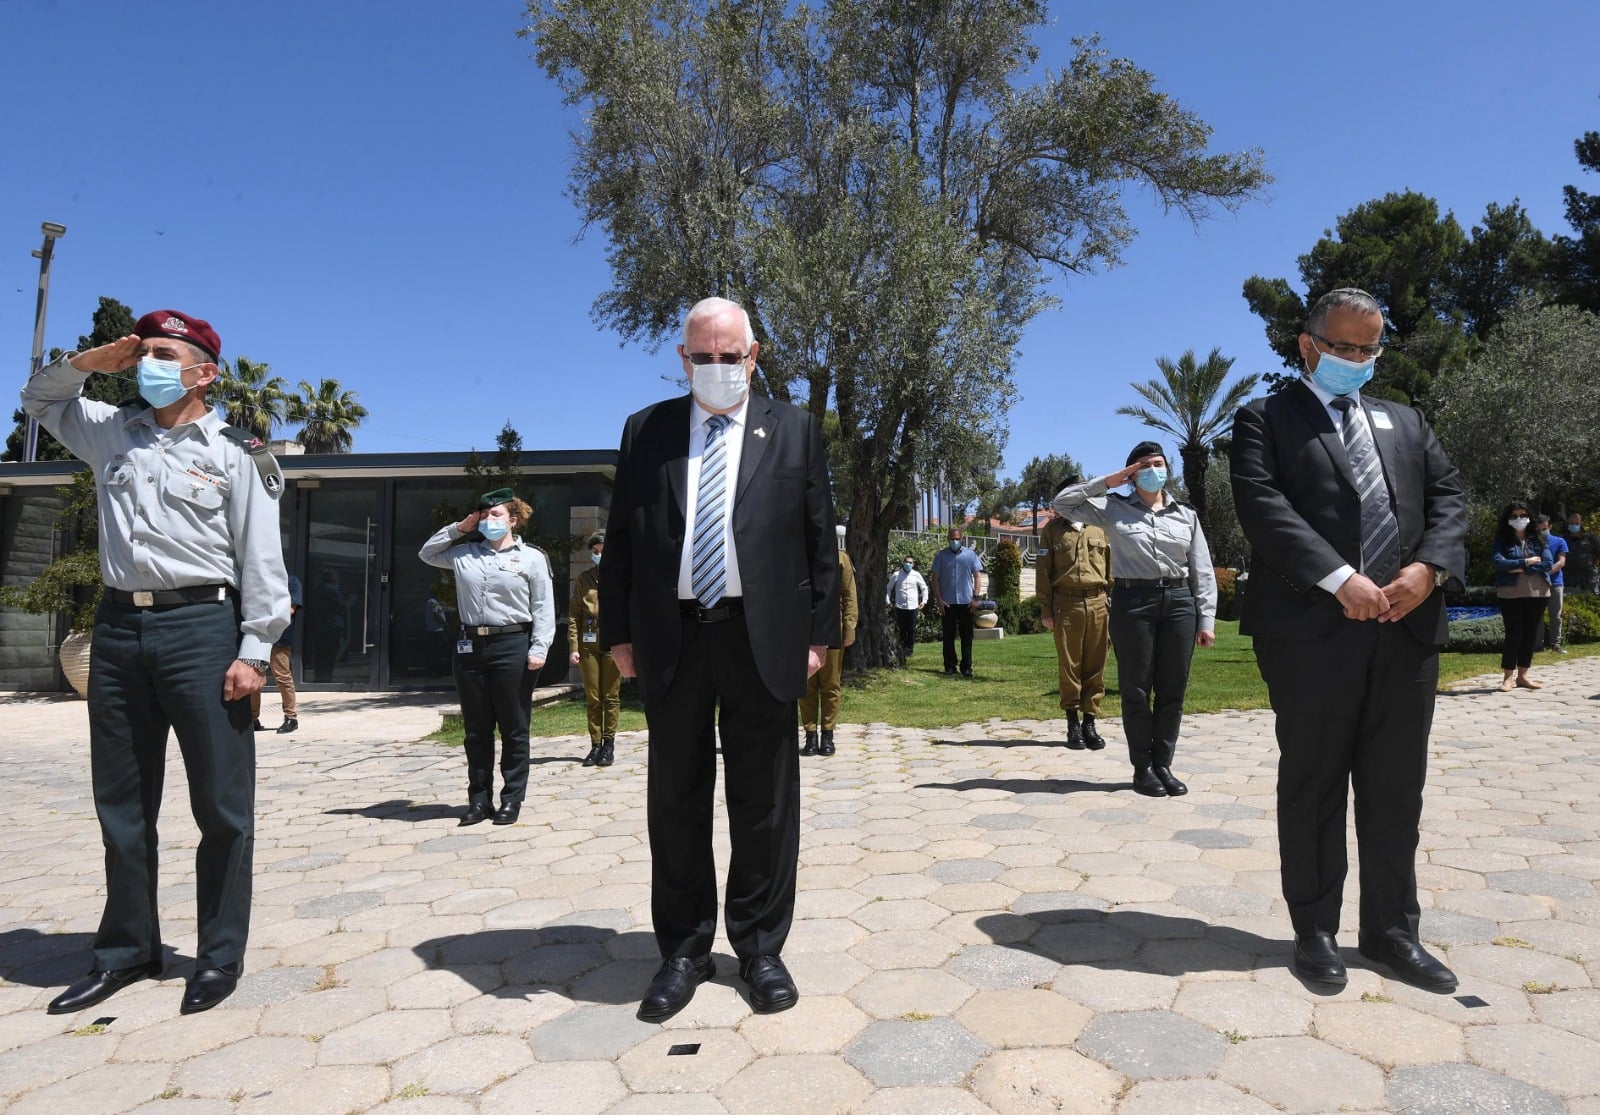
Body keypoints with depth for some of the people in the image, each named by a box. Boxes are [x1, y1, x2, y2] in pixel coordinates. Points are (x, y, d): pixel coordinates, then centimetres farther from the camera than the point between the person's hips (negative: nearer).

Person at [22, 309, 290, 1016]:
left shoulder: (234, 454, -2)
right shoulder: (113, 431, 15)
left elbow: (261, 560, -6)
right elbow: (38, 398, 33)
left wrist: (253, 651, -12)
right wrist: (91, 361, 12)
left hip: (201, 627, -5)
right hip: (119, 628, 6)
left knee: (221, 803, 0)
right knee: (122, 802, 12)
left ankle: (220, 956, 12)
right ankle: (127, 949, 26)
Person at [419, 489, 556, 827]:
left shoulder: (531, 557, 2)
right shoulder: (464, 553, 13)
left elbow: (543, 609, -2)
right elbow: (426, 553, 26)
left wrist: (539, 649, -12)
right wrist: (458, 529, 13)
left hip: (513, 647, -4)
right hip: (470, 647, 4)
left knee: (513, 728, 3)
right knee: (476, 729, 9)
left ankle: (512, 799, 13)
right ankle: (479, 799, 18)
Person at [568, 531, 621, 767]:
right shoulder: (583, 579, 11)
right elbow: (574, 615, 7)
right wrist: (573, 647, -1)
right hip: (588, 643, 2)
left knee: (611, 696, 2)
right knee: (592, 697, 5)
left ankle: (609, 744, 9)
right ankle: (595, 744, 11)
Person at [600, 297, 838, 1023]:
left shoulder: (793, 430, 7)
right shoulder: (646, 431, 10)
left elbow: (820, 540, 5)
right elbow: (620, 539, 8)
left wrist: (818, 632, 0)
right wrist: (619, 632, 2)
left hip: (762, 638, -1)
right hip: (671, 638, 1)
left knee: (763, 801, 7)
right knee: (676, 800, 9)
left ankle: (760, 947, 23)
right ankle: (684, 950, 25)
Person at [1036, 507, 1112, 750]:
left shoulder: (1100, 529, 13)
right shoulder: (1052, 529, 7)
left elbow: (1110, 568, 12)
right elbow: (1043, 570, 4)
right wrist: (1045, 609, -2)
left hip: (1097, 603, 2)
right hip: (1066, 605, -2)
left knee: (1095, 666, 3)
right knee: (1068, 665, 1)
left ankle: (1090, 722, 12)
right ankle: (1072, 724, 9)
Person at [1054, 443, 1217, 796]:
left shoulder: (1186, 515, 11)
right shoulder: (1114, 508, 6)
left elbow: (1203, 572, 9)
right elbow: (1063, 503, 4)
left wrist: (1206, 620, 3)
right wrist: (1106, 483, 1)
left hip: (1179, 602, 3)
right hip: (1132, 603, -2)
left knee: (1173, 690, 6)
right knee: (1136, 690, 3)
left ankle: (1163, 764, 18)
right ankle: (1142, 768, 14)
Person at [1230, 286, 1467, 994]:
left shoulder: (1406, 423, 23)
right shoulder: (1266, 419, 5)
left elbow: (1448, 496, 13)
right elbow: (1262, 504, -9)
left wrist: (1428, 568, -7)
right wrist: (1341, 579, -18)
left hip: (1406, 629, 5)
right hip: (1311, 630, -5)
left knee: (1397, 788, 10)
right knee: (1313, 786, 4)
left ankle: (1391, 930, 24)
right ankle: (1316, 930, 17)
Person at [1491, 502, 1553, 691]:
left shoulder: (1539, 539, 7)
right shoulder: (1502, 540, 0)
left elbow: (1548, 564, -5)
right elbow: (1499, 563, -15)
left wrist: (1519, 568, -13)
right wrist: (1527, 561, -13)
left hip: (1537, 593, 3)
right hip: (1511, 594, -3)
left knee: (1530, 634, 7)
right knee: (1514, 634, -2)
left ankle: (1522, 676, 15)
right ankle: (1508, 677, 3)